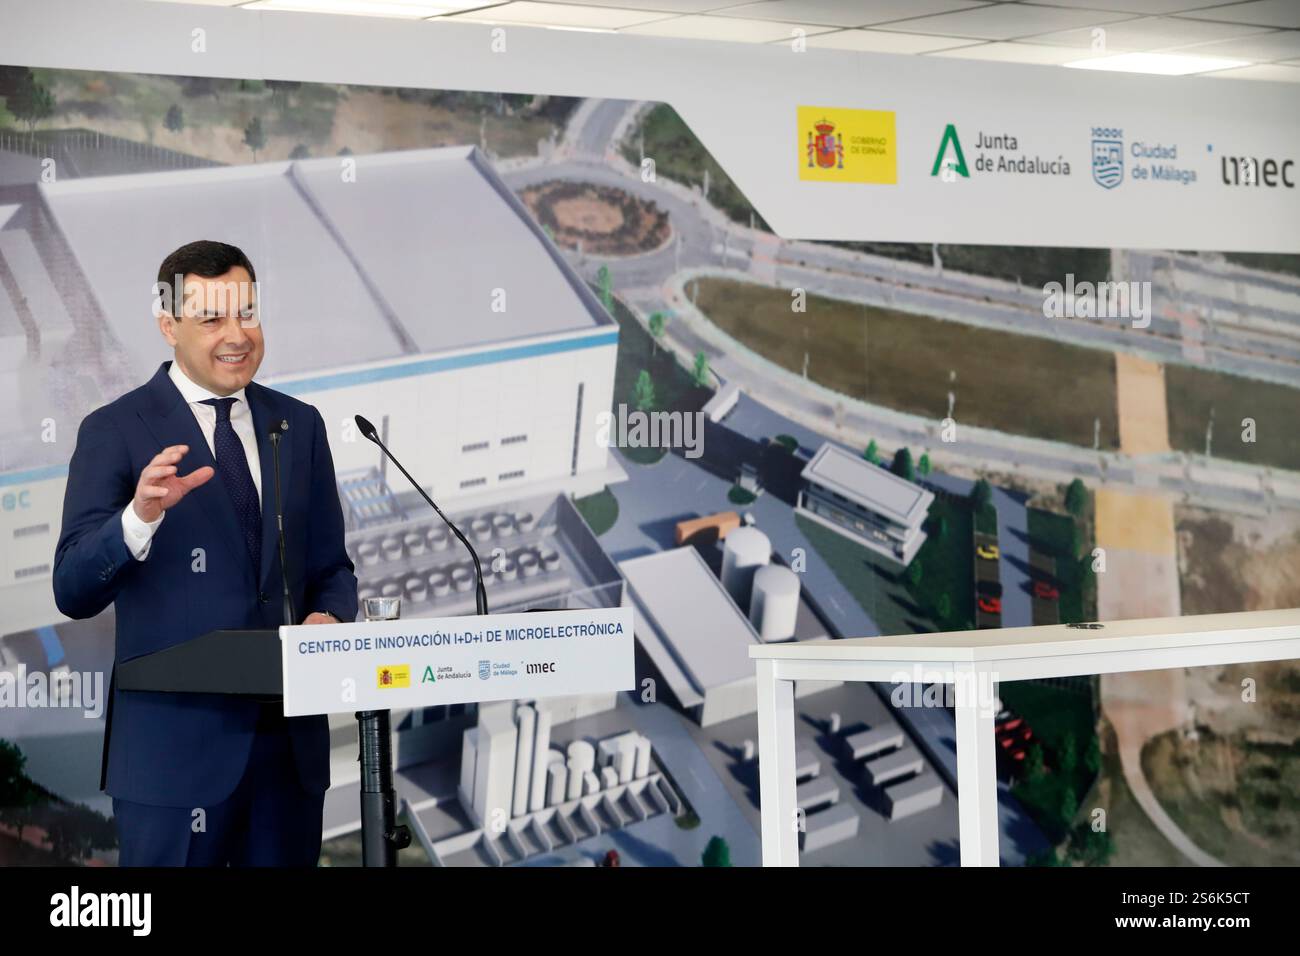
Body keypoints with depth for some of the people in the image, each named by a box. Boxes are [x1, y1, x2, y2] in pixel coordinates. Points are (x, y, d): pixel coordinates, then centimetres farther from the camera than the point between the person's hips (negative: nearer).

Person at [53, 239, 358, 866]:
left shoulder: (298, 425, 11)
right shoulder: (115, 431, -3)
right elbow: (73, 593, -10)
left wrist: (330, 617, -6)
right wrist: (141, 515, -27)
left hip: (292, 736, 4)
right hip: (174, 739, -4)